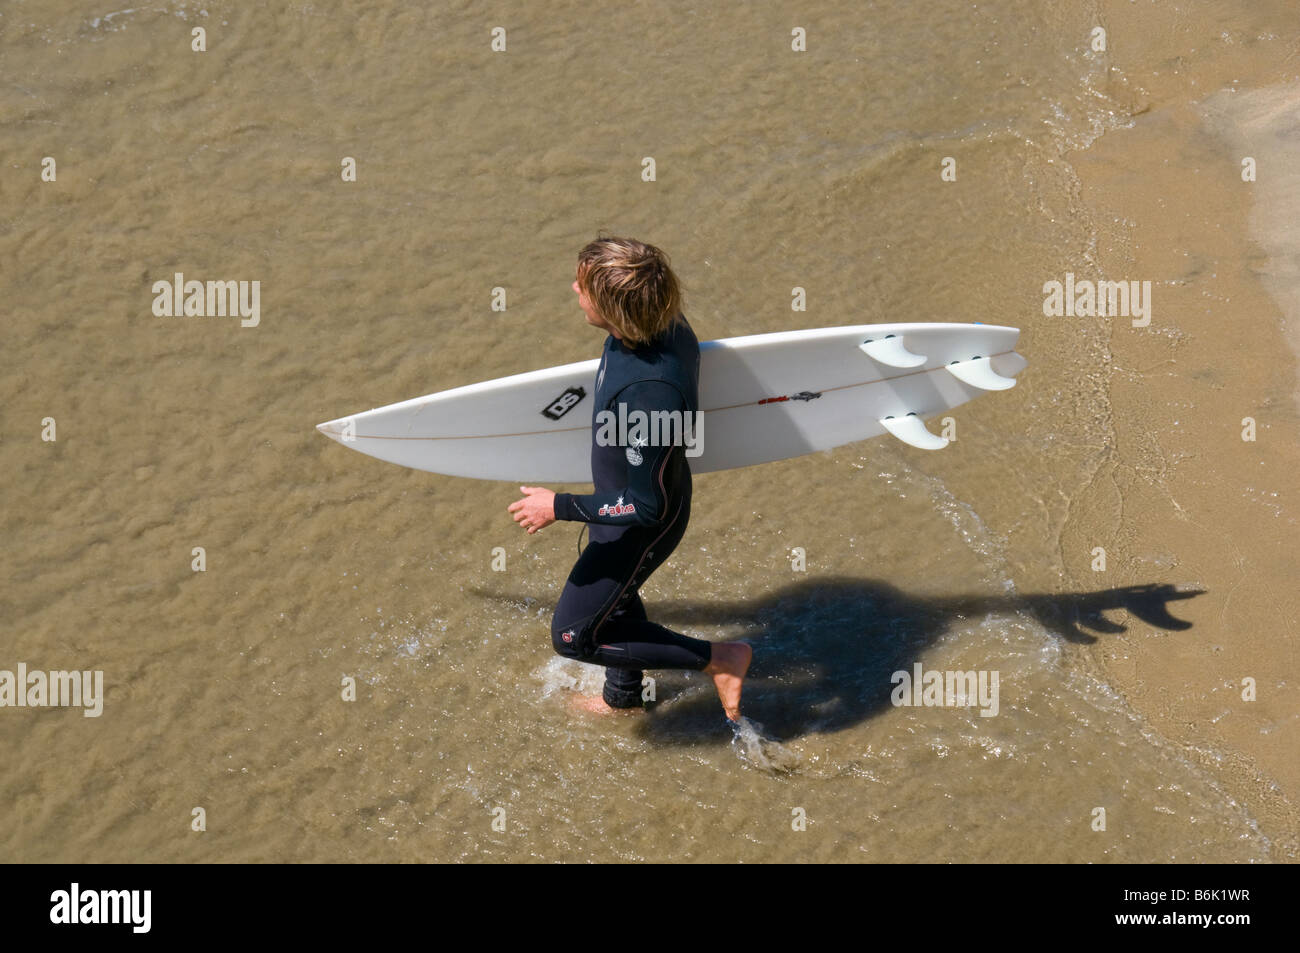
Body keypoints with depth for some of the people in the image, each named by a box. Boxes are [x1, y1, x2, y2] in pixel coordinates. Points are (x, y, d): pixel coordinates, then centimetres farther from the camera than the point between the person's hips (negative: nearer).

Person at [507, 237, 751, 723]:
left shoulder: (648, 395, -43)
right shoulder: (669, 327, -17)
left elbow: (646, 507, -34)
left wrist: (558, 507, -24)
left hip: (640, 528, -8)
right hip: (628, 493, 9)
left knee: (573, 636, 10)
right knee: (615, 596, 32)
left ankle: (718, 659, 15)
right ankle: (623, 693, 59)